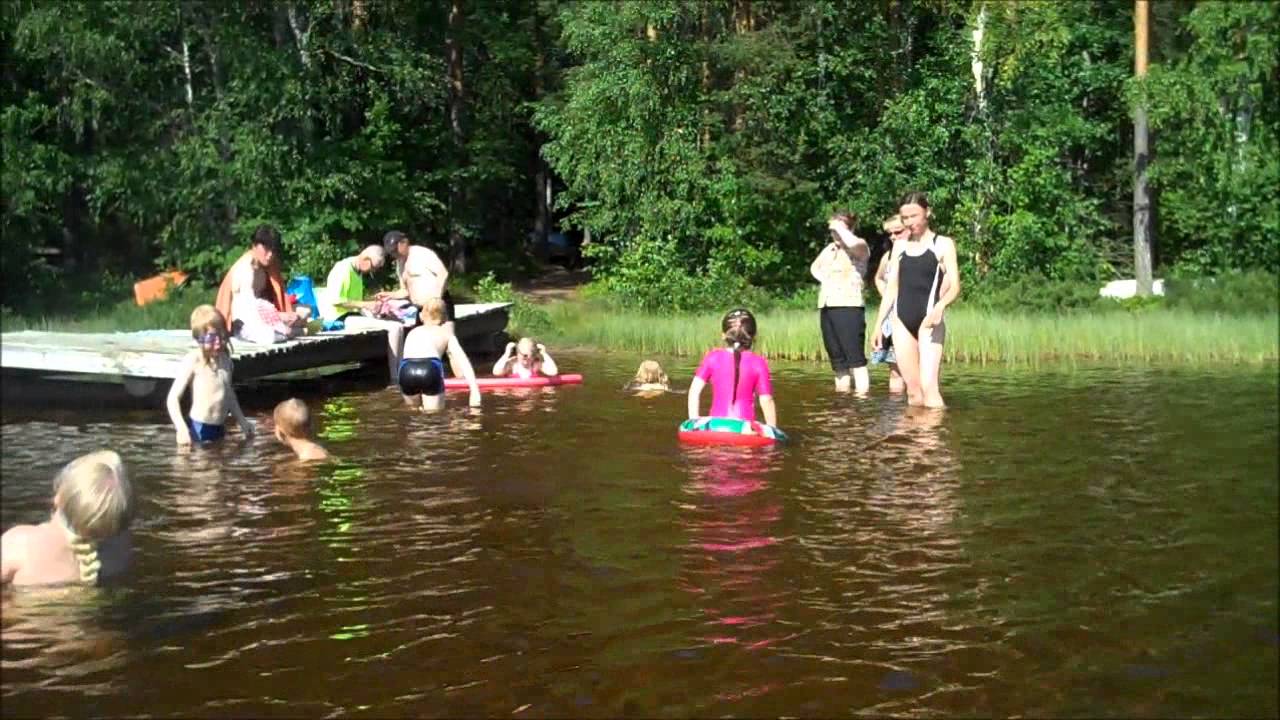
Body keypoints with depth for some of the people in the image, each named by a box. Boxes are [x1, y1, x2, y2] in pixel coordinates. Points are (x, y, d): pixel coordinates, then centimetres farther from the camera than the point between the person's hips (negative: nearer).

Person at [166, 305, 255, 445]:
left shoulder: (225, 359, 7)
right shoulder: (193, 360, -11)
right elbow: (173, 398, -15)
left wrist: (242, 421, 28)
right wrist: (182, 429, -27)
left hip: (219, 430, 6)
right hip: (198, 430, -6)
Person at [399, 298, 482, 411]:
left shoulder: (413, 332, 35)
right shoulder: (446, 333, 27)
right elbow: (463, 362, 13)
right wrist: (475, 391, 4)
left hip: (407, 371, 3)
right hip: (430, 369, -3)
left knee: (414, 408, 29)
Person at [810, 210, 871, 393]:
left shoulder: (859, 247, -2)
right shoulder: (830, 248, 19)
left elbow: (853, 243, -28)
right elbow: (814, 267, 36)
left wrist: (840, 227, -10)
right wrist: (824, 278, 15)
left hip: (848, 306, -8)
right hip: (826, 307, 8)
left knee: (856, 359, -11)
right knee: (838, 362, 12)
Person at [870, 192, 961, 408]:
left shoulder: (943, 244, 2)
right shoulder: (900, 246, 15)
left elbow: (955, 286, -6)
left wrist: (940, 306, -27)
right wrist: (879, 324, 13)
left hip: (928, 320, -4)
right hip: (901, 321, 4)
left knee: (929, 386, -16)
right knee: (912, 389, 3)